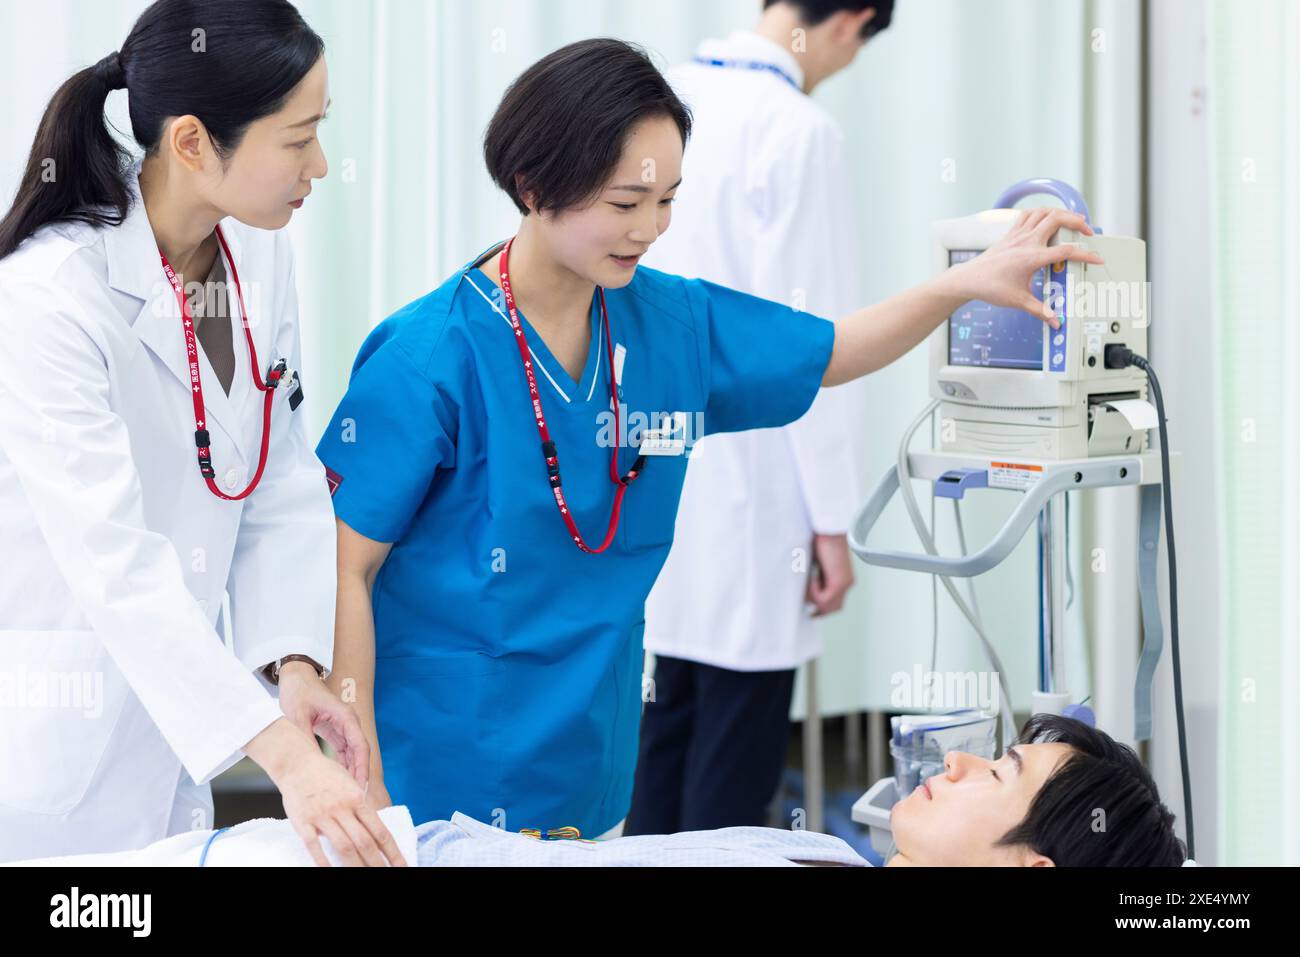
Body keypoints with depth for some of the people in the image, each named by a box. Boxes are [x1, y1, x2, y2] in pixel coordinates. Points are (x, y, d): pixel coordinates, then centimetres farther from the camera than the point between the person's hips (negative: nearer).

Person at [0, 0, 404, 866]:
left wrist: (295, 663, -12)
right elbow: (114, 560, -29)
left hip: (169, 730, 7)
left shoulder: (262, 257, 0)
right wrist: (284, 755, -35)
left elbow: (285, 483, 4)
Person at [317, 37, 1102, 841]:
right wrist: (362, 786, -15)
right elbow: (347, 567, -13)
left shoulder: (674, 322, 0)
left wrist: (965, 284, 1)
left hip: (589, 773, 6)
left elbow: (833, 353, 17)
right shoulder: (432, 356, -16)